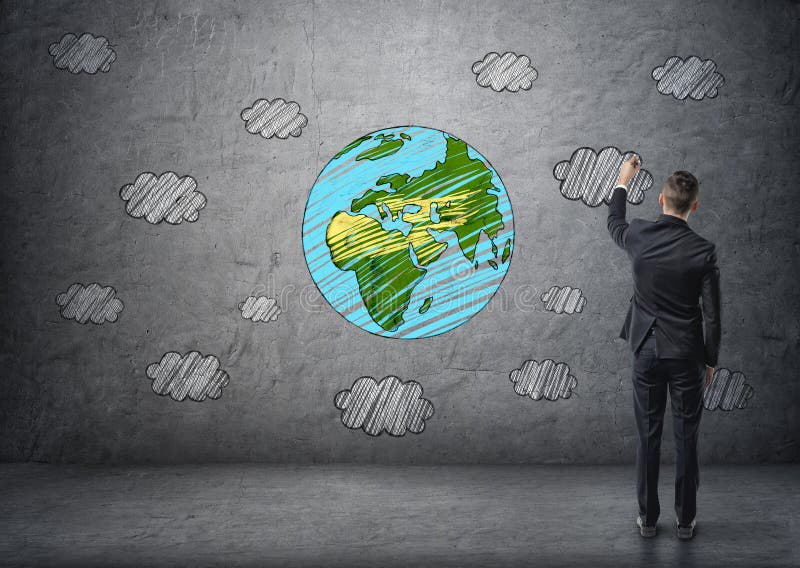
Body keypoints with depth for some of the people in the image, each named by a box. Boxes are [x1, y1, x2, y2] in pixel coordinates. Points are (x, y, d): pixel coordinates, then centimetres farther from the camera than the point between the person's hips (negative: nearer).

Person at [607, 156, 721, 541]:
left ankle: (648, 518, 19)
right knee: (686, 439, 9)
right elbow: (712, 315, -9)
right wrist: (711, 359, 5)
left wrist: (622, 182, 31)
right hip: (687, 354, -2)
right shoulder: (703, 251, -14)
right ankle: (685, 520, 19)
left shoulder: (638, 236, -9)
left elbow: (614, 224, 18)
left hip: (647, 350, 2)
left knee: (648, 436, 11)